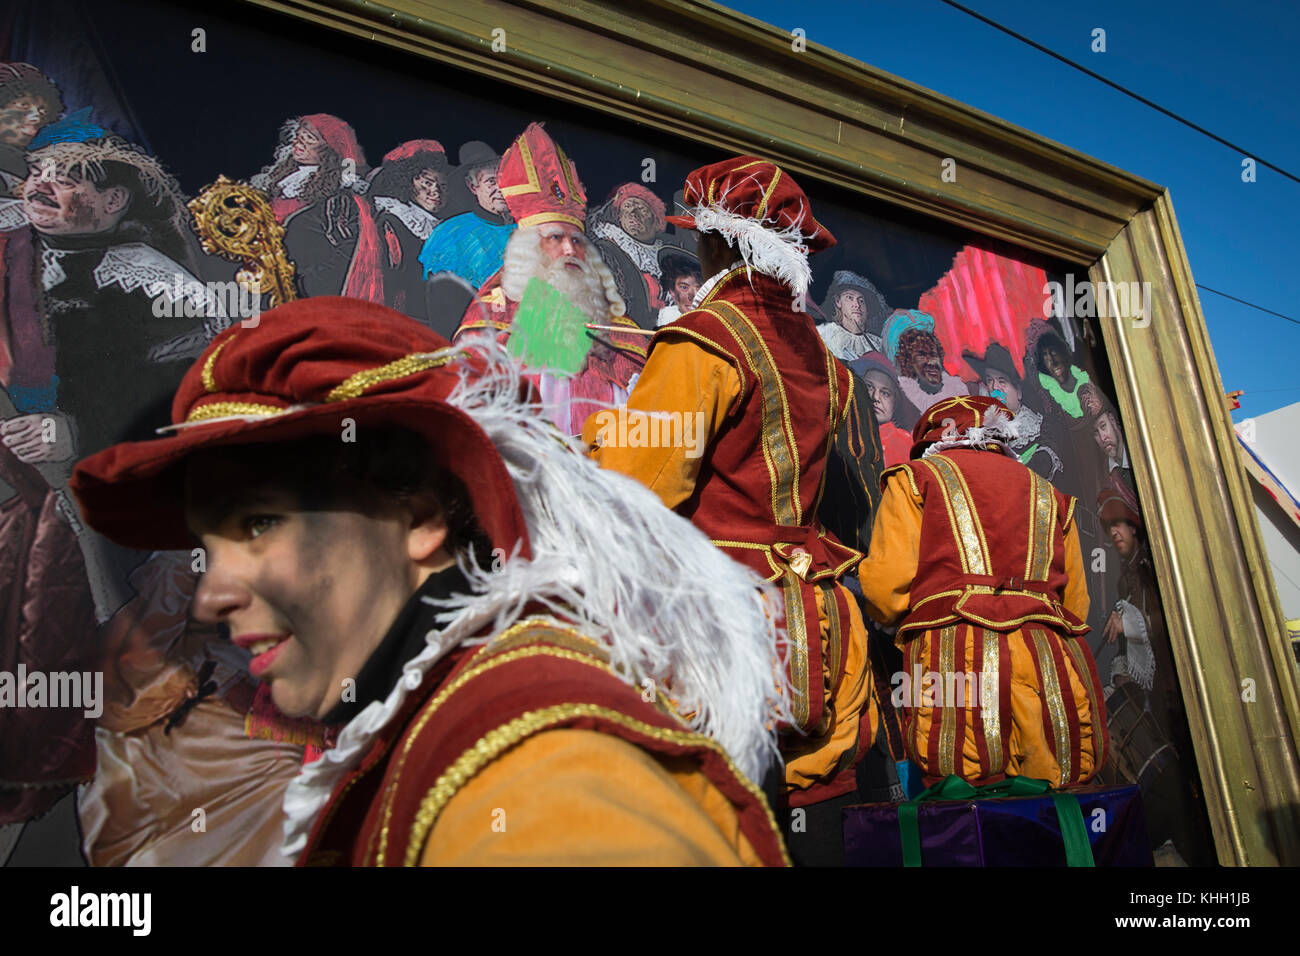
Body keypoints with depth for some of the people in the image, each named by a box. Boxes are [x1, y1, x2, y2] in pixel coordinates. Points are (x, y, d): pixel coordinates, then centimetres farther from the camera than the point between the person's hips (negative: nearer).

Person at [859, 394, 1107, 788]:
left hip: (957, 659, -4)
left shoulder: (914, 477, 14)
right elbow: (1076, 603, 21)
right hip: (1055, 663, 4)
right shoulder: (1046, 493, 27)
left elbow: (886, 585, 2)